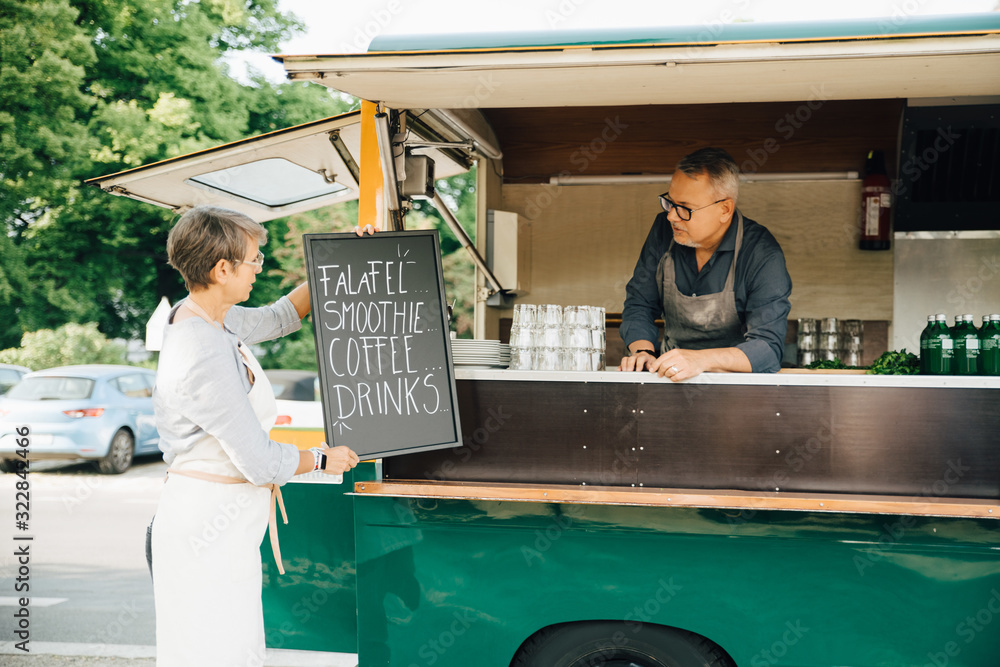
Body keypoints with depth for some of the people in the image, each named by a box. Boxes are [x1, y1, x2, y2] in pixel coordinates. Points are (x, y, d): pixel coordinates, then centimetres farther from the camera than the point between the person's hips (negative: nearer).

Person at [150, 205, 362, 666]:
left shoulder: (199, 315, 4)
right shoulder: (207, 360, -26)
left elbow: (277, 318, 23)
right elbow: (261, 463, -21)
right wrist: (323, 459, -3)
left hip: (219, 521, 10)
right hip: (209, 527, -10)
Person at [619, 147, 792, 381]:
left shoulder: (763, 255, -14)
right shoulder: (664, 230, 1)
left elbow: (768, 348, -20)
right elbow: (639, 304, 7)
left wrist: (701, 359, -36)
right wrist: (643, 351, -14)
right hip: (671, 378, 4)